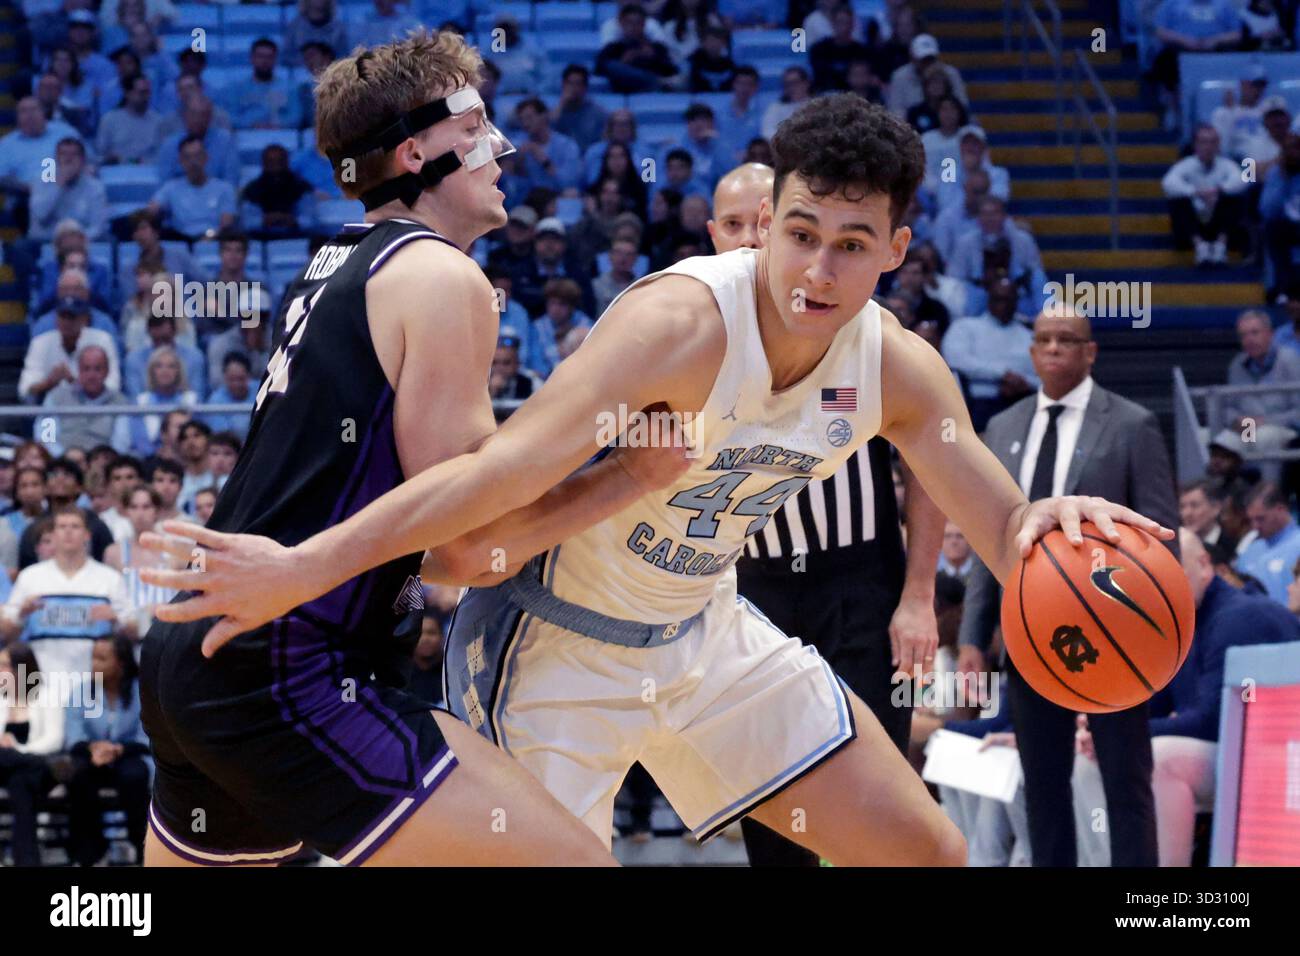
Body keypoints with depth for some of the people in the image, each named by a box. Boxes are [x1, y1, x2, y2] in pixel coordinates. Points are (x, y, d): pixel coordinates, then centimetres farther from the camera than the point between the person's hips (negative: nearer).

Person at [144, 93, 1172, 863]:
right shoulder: (684, 321, -31)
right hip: (557, 641, -7)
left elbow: (1002, 529, -3)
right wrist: (303, 568, -44)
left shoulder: (897, 369, -9)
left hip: (703, 630, 7)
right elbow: (508, 469, -37)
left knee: (929, 854, 7)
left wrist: (1049, 525, -30)